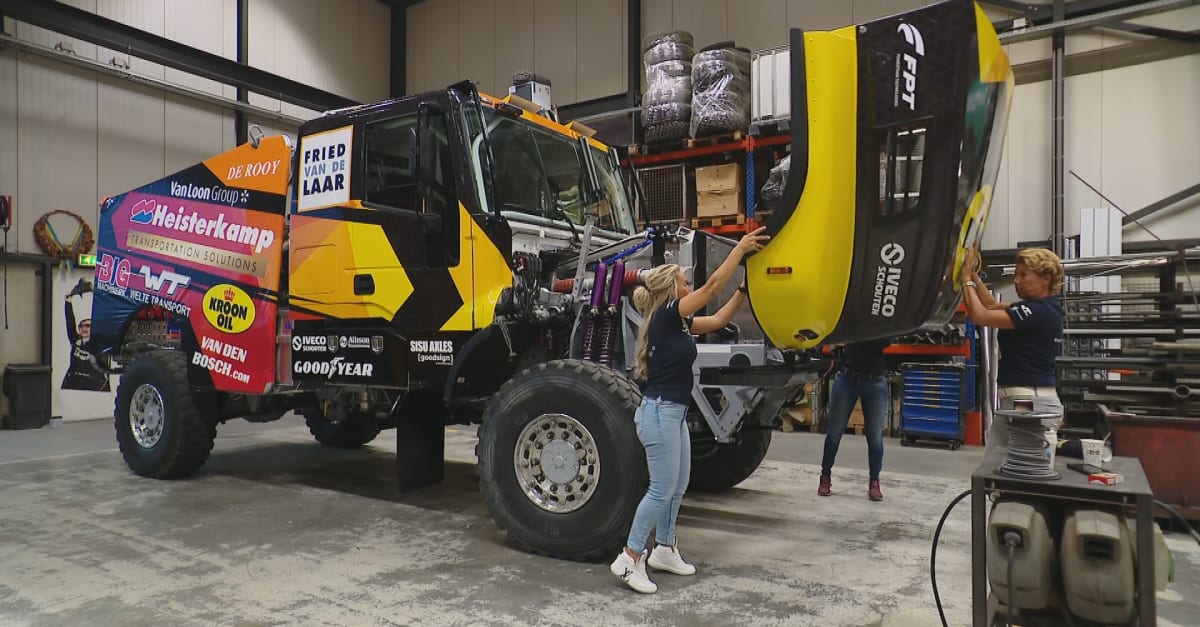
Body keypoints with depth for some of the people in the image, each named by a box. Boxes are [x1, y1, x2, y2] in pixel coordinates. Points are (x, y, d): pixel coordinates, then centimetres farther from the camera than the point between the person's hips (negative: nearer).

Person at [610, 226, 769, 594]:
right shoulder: (665, 316, -14)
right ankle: (629, 559, 3)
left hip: (675, 412, 10)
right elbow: (712, 287, -16)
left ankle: (664, 551, 29)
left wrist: (745, 286, 12)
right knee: (662, 490, -6)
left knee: (678, 487, 16)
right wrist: (741, 248, -11)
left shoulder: (679, 322, 11)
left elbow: (719, 319, 18)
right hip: (659, 412, -10)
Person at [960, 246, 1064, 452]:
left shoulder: (1039, 311, -16)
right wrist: (973, 274, 13)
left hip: (1031, 404, -10)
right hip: (1017, 401, 10)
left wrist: (966, 278, -9)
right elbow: (993, 306, 22)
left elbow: (980, 316, -20)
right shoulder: (1039, 307, 14)